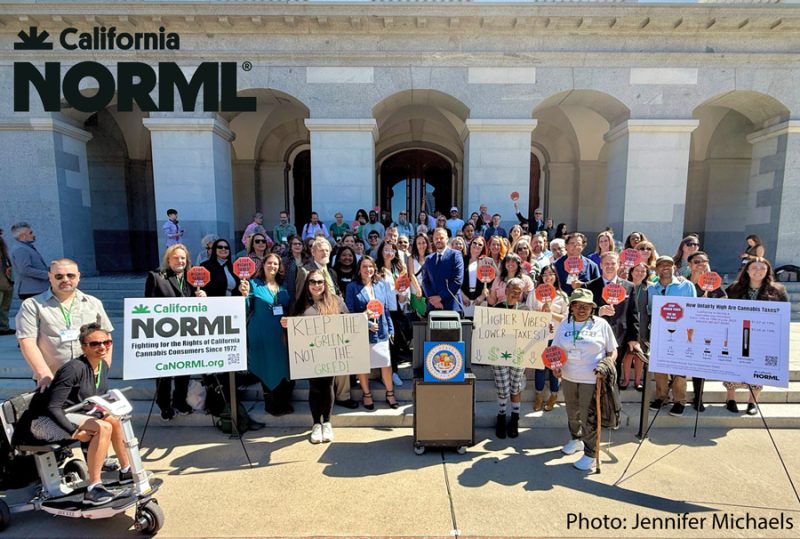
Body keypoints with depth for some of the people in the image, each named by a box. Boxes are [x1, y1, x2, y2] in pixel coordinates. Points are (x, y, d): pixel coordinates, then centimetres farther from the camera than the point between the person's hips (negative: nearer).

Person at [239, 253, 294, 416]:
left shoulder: (283, 286, 10)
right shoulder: (254, 284, -4)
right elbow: (246, 309, -10)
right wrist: (245, 294, -27)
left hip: (281, 334, 4)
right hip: (262, 334, -4)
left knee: (283, 366, 9)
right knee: (267, 368, 4)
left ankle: (283, 402, 25)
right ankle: (271, 404, 19)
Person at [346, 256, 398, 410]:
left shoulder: (382, 285, 5)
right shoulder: (352, 287, -5)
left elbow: (387, 309, 9)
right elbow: (349, 312, -7)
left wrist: (390, 329, 7)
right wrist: (366, 323, -16)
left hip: (381, 331, 2)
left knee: (386, 363, 5)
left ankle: (390, 393, 24)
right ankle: (367, 394, 28)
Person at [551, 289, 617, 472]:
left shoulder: (601, 324, -5)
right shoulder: (564, 324, 3)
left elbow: (612, 351, 1)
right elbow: (556, 349, 9)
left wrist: (607, 364, -18)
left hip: (592, 379, -4)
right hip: (568, 377, 4)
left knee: (588, 417, -1)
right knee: (572, 413, 20)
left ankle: (590, 454, 17)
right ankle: (576, 440, 44)